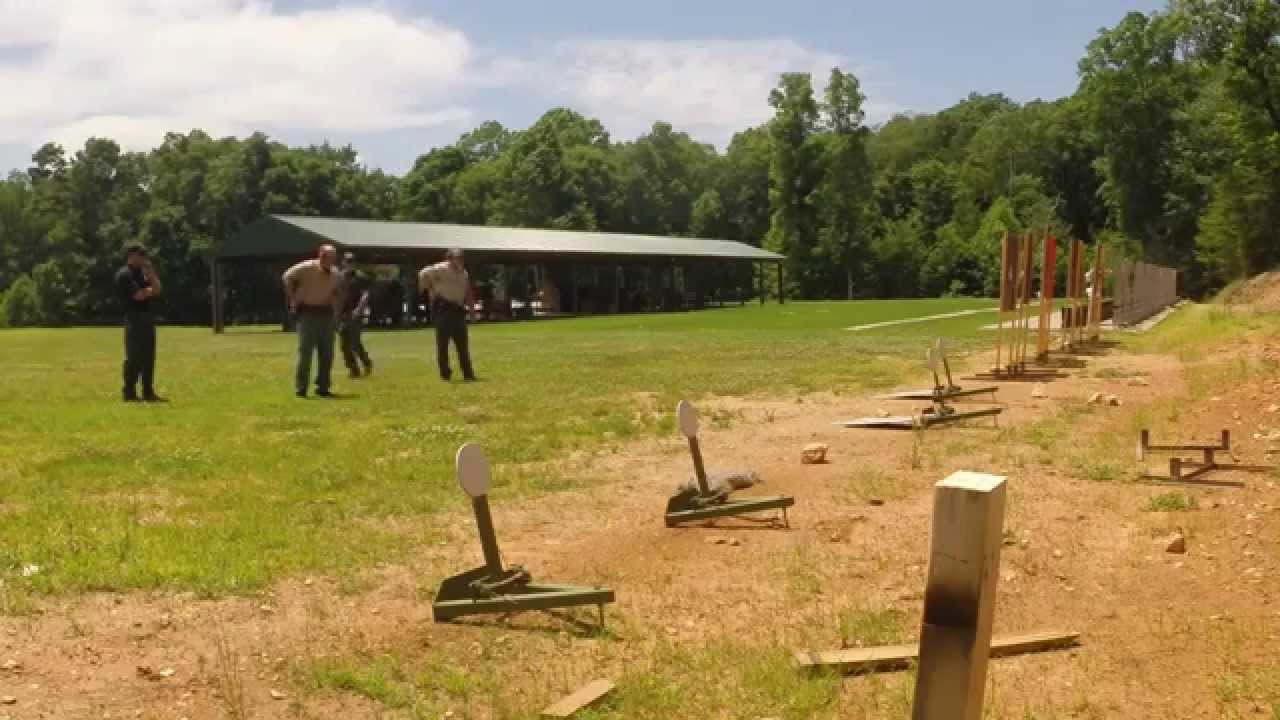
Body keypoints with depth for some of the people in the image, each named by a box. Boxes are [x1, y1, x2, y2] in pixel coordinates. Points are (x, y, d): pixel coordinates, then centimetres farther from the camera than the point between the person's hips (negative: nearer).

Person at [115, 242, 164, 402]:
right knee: (134, 357, -7)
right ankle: (129, 393, -3)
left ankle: (148, 392, 15)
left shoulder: (141, 272, 18)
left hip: (146, 317, 9)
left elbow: (157, 289, 12)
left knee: (148, 357, 10)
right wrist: (151, 290, 1)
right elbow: (139, 295, -19)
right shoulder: (124, 274, -11)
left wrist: (151, 273, -1)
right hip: (134, 318, -9)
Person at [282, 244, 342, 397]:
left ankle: (322, 387, 11)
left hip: (326, 313, 5)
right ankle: (300, 388, -3)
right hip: (307, 312, -5)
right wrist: (293, 299, -3)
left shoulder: (336, 275, 2)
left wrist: (334, 303, 8)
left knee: (327, 353, 3)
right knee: (305, 351, -8)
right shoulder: (306, 268, -14)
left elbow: (338, 289, 23)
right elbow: (287, 277, -3)